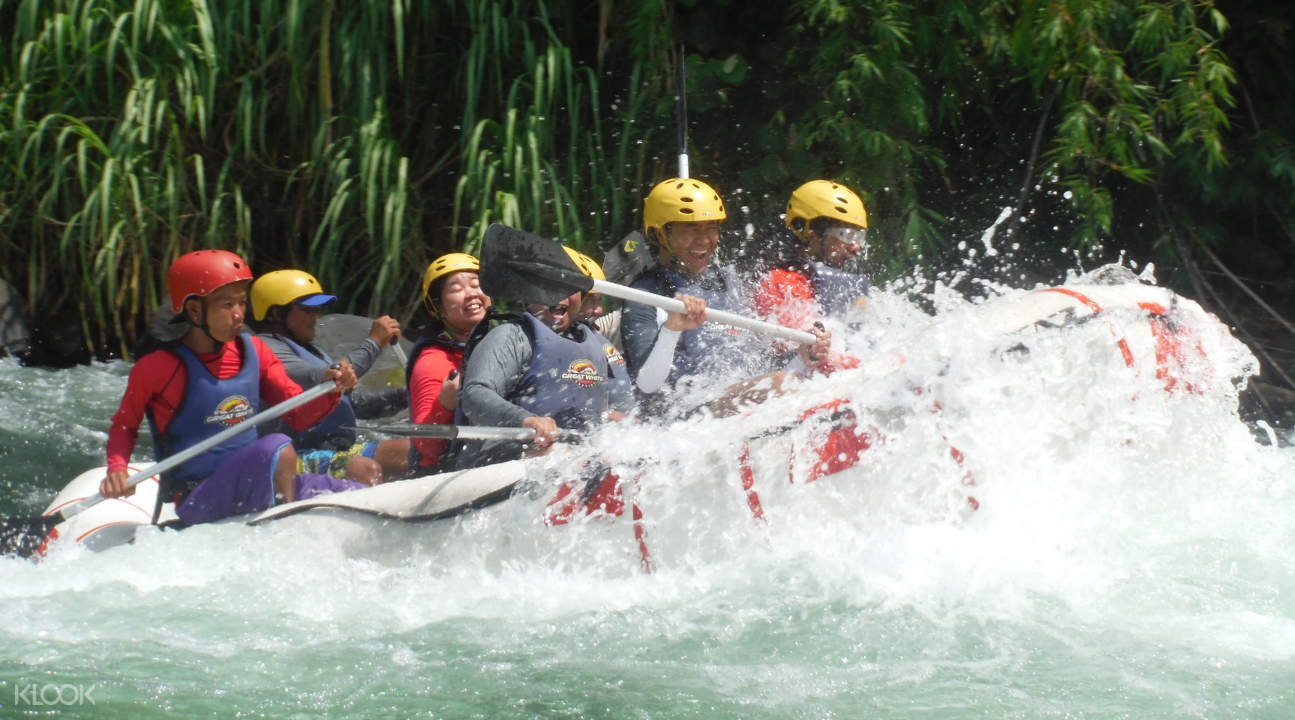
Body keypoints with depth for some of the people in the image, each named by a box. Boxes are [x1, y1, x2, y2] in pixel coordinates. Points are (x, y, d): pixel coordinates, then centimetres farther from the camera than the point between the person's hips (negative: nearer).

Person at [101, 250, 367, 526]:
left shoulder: (253, 352, 7)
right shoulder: (158, 368, -9)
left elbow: (299, 415, 7)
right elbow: (124, 427, 4)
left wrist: (329, 390, -12)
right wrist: (117, 470, -14)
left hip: (255, 488, 6)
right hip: (198, 501, -6)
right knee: (277, 447, -32)